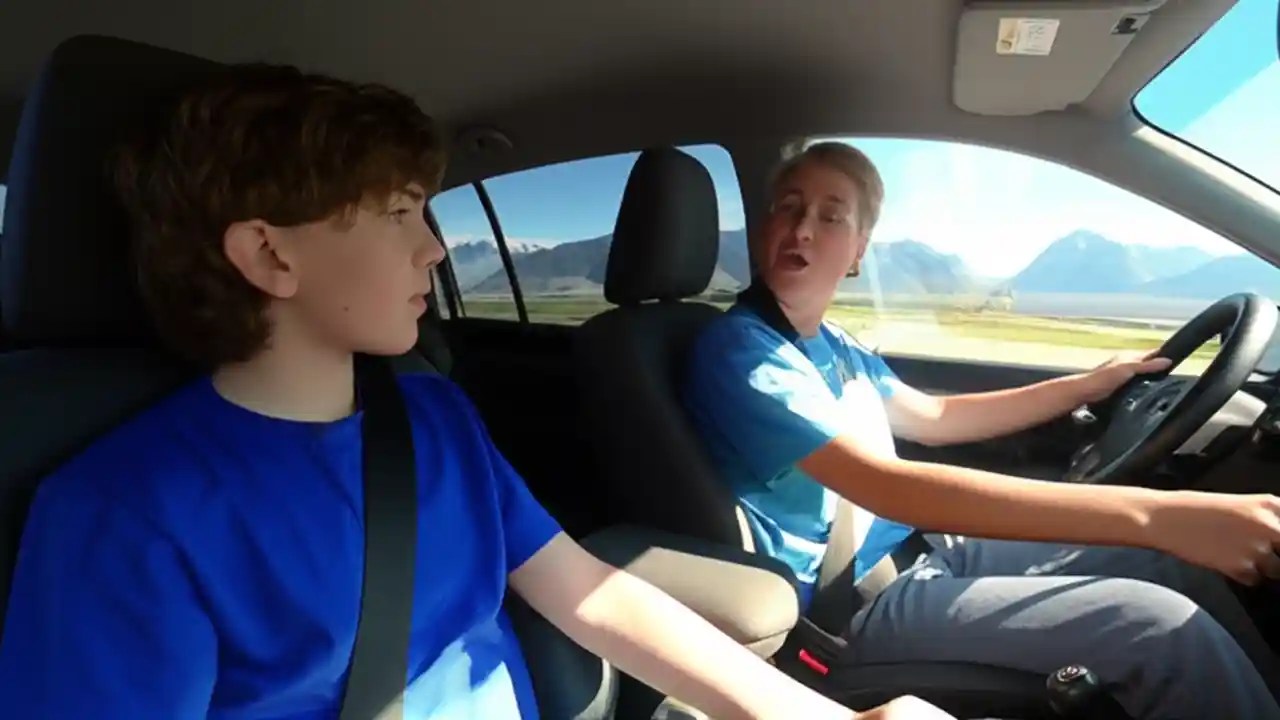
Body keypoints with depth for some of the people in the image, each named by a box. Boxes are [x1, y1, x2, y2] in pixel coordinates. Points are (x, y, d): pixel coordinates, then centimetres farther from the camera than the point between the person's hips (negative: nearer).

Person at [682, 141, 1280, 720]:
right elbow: (887, 486, -32)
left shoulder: (830, 343, 9)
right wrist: (1152, 513, -36)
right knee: (1165, 628, -20)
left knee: (1175, 561, 8)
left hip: (918, 549, 9)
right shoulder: (738, 350, -20)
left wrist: (1092, 383, 18)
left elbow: (934, 418, 22)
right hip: (858, 602, -9)